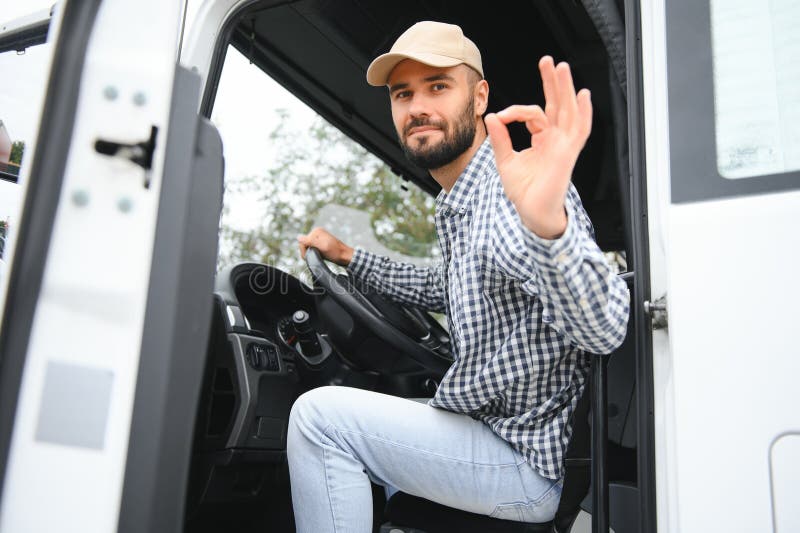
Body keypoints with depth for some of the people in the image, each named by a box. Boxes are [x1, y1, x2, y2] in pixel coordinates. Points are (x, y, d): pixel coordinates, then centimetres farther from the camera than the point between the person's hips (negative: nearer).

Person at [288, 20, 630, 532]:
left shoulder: (520, 189, -24)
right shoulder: (458, 205, 8)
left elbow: (604, 328, -37)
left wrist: (548, 224, -57)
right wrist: (347, 255, 23)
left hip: (529, 467, -10)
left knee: (321, 415, -18)